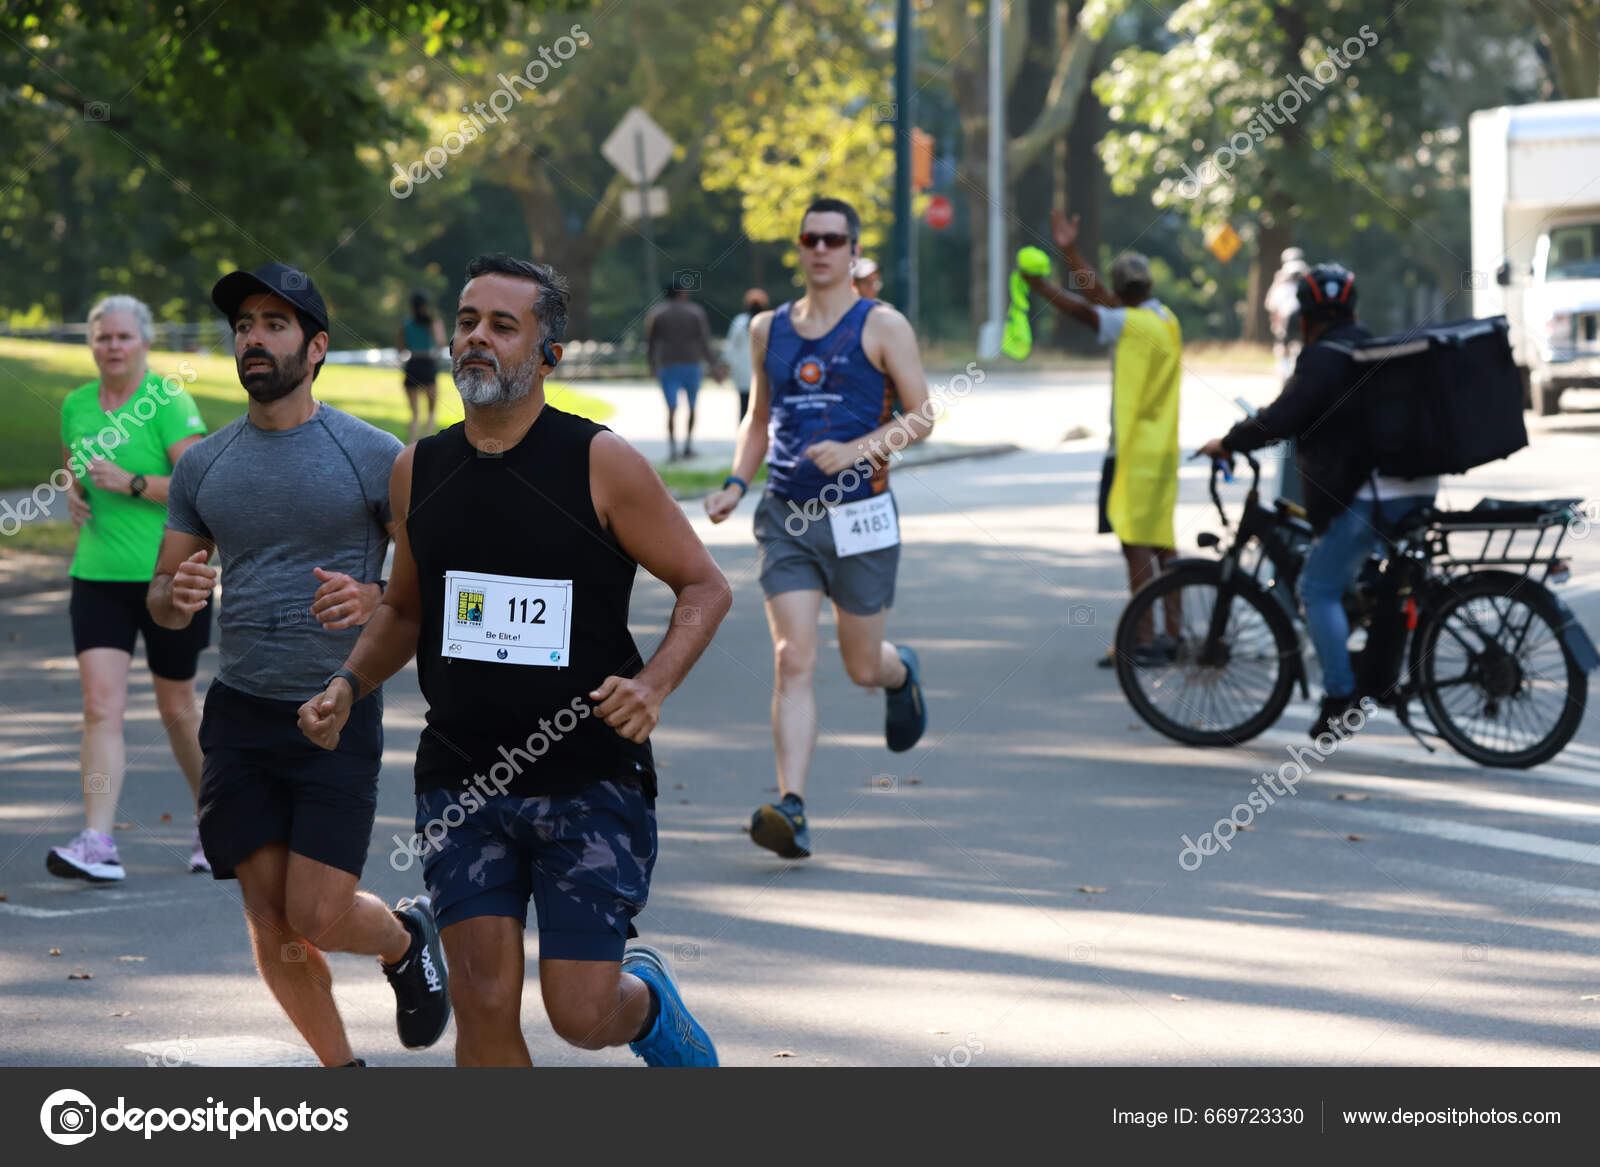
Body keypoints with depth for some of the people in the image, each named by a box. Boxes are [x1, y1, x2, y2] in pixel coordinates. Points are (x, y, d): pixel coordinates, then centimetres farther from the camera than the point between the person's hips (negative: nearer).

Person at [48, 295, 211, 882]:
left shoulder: (168, 401, -9)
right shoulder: (76, 406, 8)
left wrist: (131, 484, -22)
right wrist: (75, 497, 4)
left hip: (169, 575, -4)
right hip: (98, 577, 4)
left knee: (177, 708, 10)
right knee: (100, 706, -11)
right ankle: (98, 845, -18)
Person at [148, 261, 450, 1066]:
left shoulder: (374, 457, -5)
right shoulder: (204, 465, 7)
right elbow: (161, 598, 12)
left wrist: (375, 599, -23)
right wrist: (176, 596, -12)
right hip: (240, 715, 4)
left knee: (318, 917, -9)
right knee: (271, 924, 3)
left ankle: (407, 940, 25)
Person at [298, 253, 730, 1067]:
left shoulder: (601, 464, -7)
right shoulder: (418, 472, 6)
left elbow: (704, 586, -1)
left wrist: (653, 684, -18)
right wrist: (349, 685, 3)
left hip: (592, 780, -3)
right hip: (461, 779, 3)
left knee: (582, 1014, -3)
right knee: (484, 1004, -5)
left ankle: (648, 999, 33)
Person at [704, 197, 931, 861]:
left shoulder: (882, 327, -2)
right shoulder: (768, 330, 11)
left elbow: (922, 417, -3)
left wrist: (857, 450, -19)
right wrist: (735, 484, 6)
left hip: (860, 517, -2)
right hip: (785, 516, 2)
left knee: (863, 667, 10)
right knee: (794, 663, -12)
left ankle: (901, 674, 48)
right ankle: (791, 808, -18)